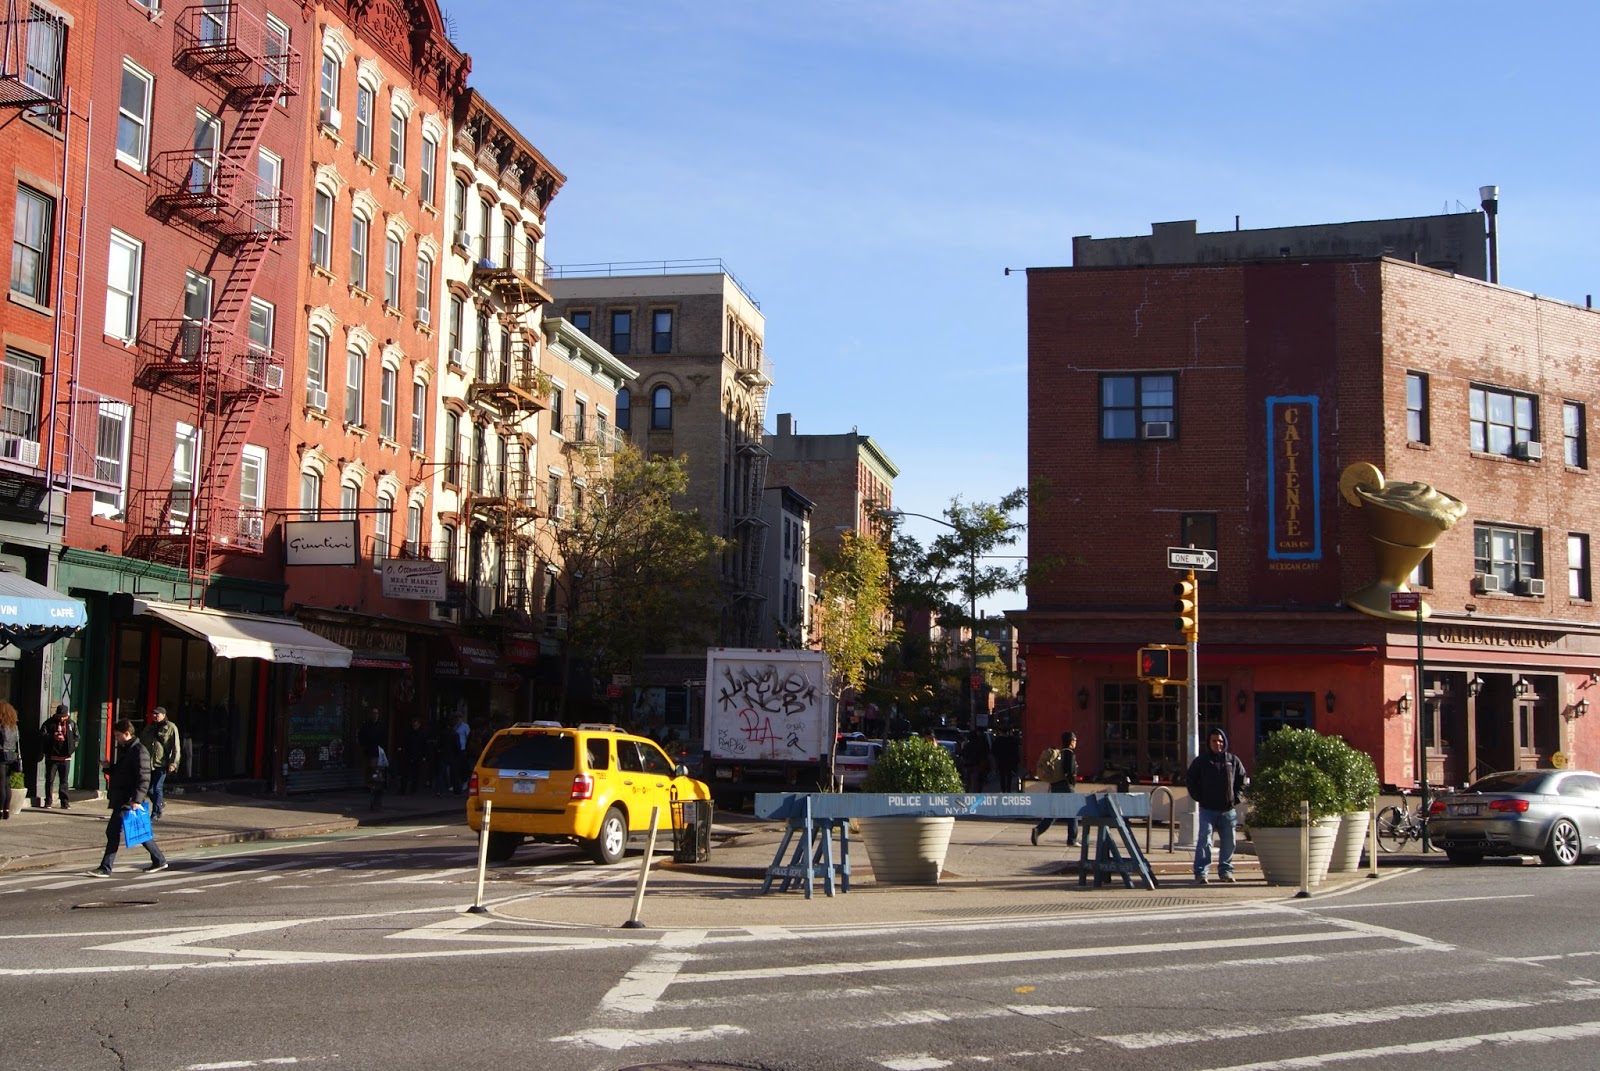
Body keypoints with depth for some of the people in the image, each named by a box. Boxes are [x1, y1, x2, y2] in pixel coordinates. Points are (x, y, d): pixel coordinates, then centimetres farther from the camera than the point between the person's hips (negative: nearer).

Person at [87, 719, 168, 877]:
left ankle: (105, 868, -4)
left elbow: (144, 778, -20)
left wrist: (136, 800, -26)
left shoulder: (139, 751, -14)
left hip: (128, 800, -10)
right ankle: (159, 860, 22)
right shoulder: (123, 749, 16)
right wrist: (109, 767, 5)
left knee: (113, 831, -8)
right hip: (120, 798, 10)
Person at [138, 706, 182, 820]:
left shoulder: (171, 728, -3)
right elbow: (142, 743, 21)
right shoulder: (149, 728, 14)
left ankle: (155, 813, 4)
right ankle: (161, 803, 32)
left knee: (157, 788, -5)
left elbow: (176, 747, -7)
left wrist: (173, 763, -13)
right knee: (148, 788, 8)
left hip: (161, 764, -6)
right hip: (148, 763, 6)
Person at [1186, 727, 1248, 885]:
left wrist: (1236, 797, 4)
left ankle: (1225, 870, 19)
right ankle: (1201, 872, -10)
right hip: (1207, 809, -3)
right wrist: (1198, 798, -1)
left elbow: (1242, 780, 14)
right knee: (1204, 840, -11)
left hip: (1228, 810, 3)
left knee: (1228, 842, 7)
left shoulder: (1233, 760, 7)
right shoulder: (1201, 761, 2)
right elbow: (1191, 780, 8)